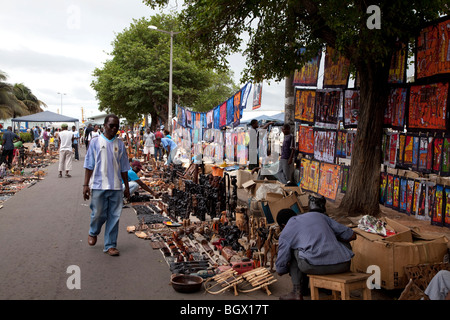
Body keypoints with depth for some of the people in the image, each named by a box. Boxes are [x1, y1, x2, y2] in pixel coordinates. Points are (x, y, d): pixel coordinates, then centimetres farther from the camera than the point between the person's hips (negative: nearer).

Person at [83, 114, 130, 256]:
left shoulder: (120, 144, 9)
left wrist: (126, 187, 12)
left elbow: (124, 168, 13)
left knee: (114, 216, 4)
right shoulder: (95, 142, 2)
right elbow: (89, 165, 2)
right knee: (99, 214, 2)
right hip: (99, 185, -2)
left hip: (116, 186, 2)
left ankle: (110, 245, 14)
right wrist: (86, 185, -3)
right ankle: (93, 232, 34)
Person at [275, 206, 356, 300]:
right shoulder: (318, 215, 25)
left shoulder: (285, 233, 16)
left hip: (315, 265, -3)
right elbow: (352, 236, 24)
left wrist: (290, 267, 41)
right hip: (343, 265, 3)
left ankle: (298, 293, 22)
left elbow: (280, 270, 17)